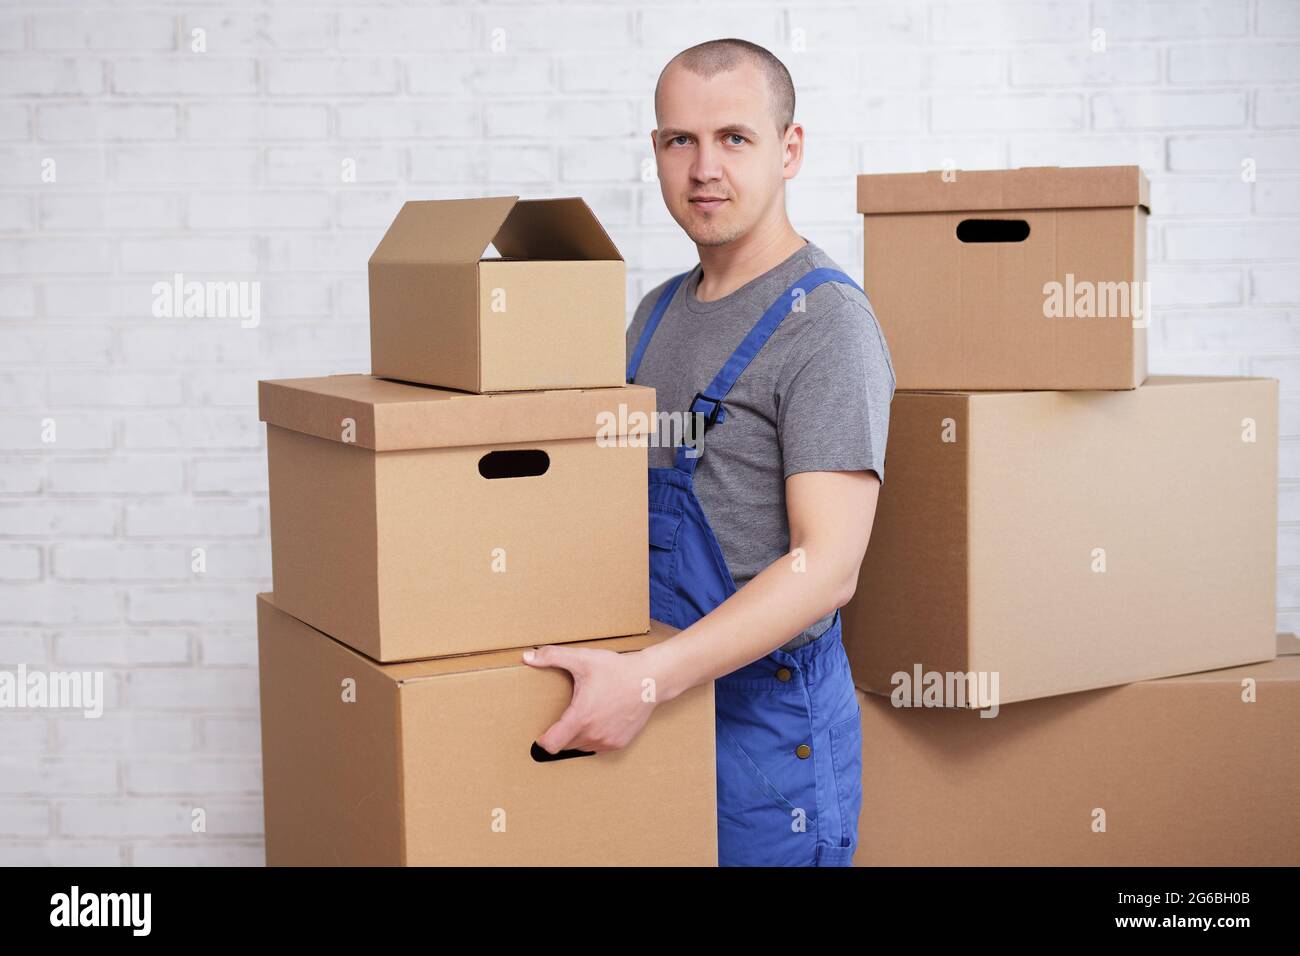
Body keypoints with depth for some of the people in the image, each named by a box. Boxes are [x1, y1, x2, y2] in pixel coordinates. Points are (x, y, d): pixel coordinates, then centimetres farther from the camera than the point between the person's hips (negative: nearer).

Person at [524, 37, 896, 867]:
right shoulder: (660, 311, 11)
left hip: (764, 720, -7)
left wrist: (649, 677, -31)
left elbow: (828, 565, -23)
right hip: (658, 704, 7)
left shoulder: (826, 322, -15)